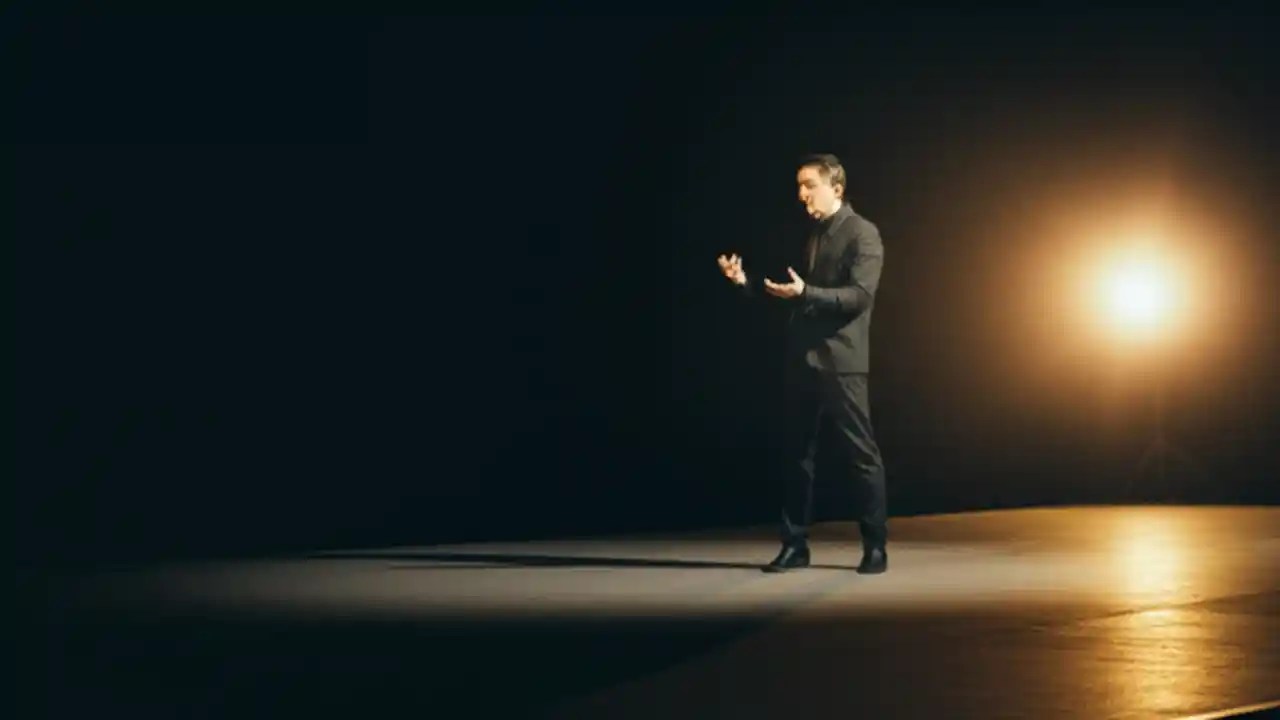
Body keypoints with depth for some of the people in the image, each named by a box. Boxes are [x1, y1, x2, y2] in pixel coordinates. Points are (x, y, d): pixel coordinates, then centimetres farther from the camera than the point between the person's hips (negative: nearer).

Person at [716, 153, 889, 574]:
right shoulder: (808, 234, 15)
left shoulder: (862, 233, -7)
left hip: (840, 362, -7)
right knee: (796, 454, 7)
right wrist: (746, 282, 3)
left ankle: (875, 547, 5)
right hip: (801, 360, 7)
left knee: (861, 454, -1)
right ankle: (795, 545, 13)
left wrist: (804, 293, -28)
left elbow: (860, 296, -18)